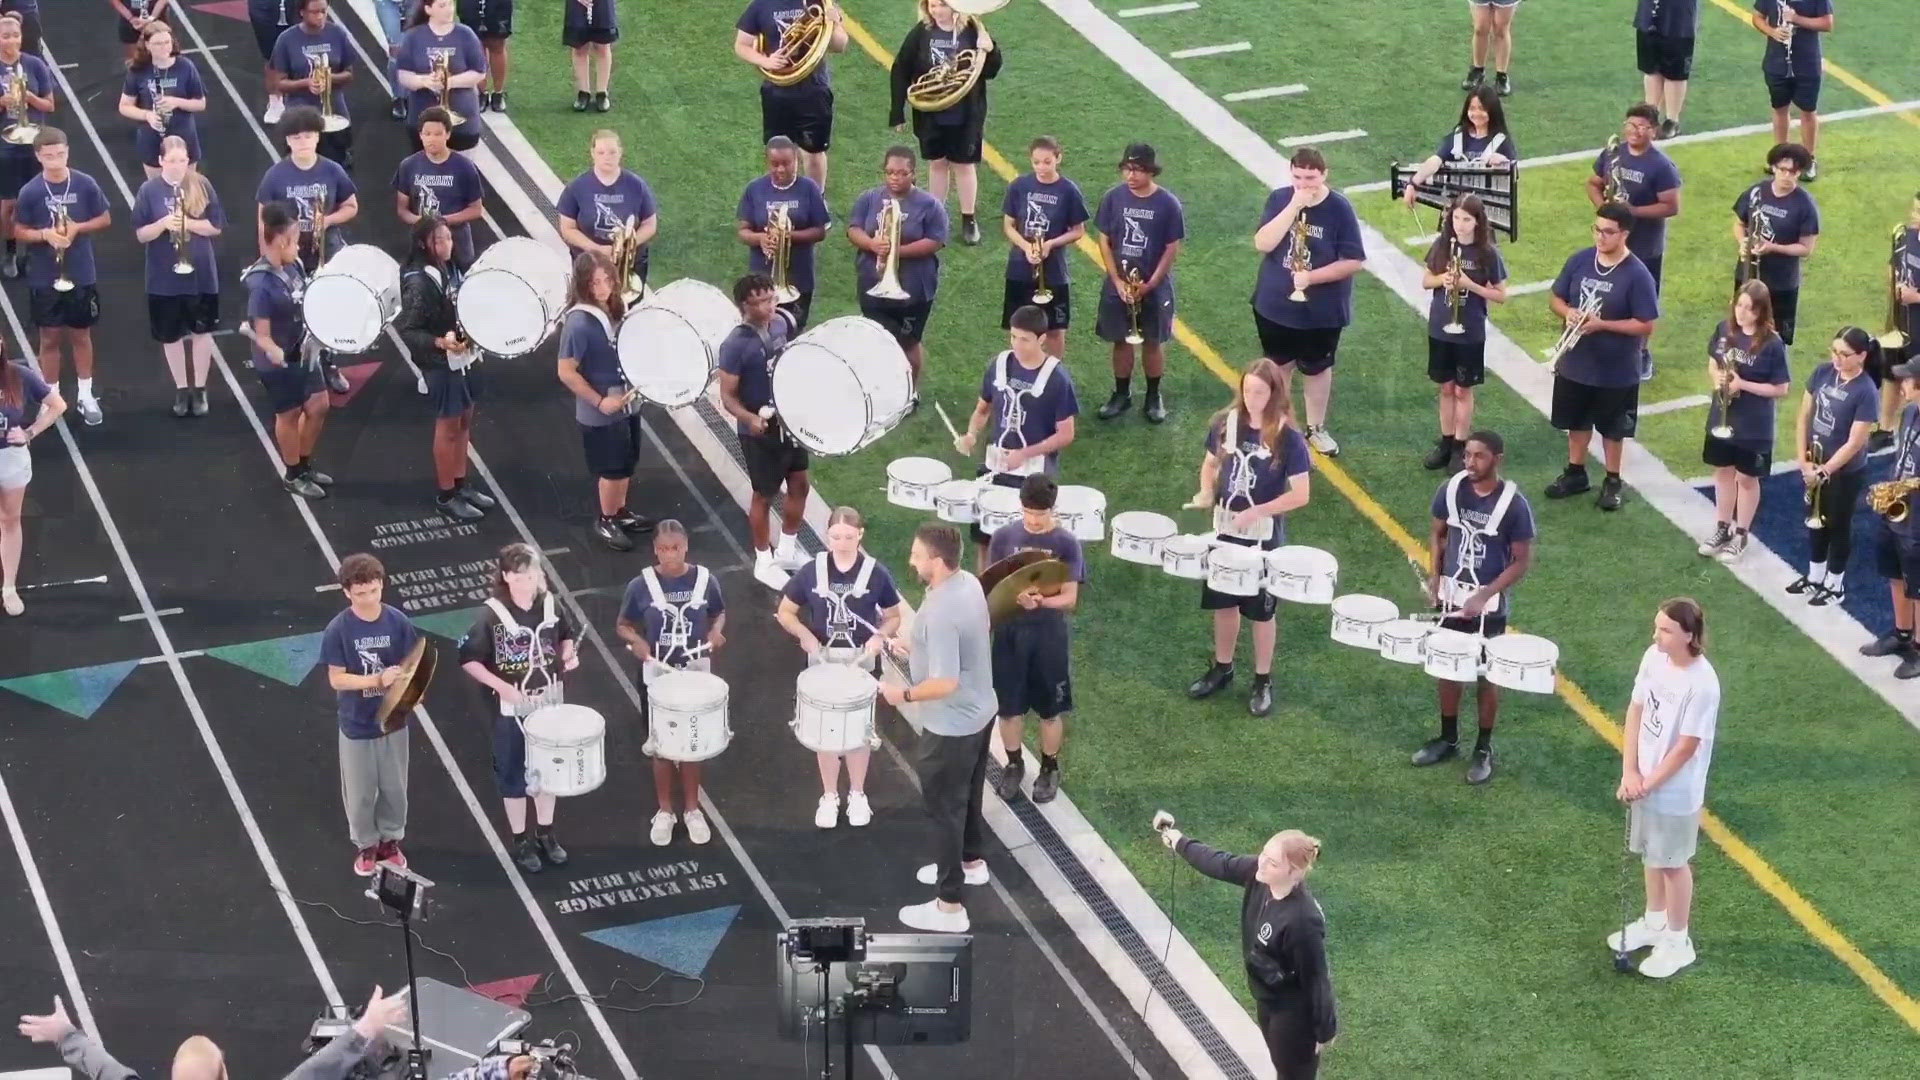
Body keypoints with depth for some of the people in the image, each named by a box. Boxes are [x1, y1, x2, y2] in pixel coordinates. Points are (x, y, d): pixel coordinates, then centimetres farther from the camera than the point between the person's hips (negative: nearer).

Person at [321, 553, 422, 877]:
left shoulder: (398, 622, -11)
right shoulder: (338, 630, -16)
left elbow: (410, 667, -3)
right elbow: (337, 679, -15)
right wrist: (378, 680, -27)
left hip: (393, 720, 2)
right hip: (357, 725, -2)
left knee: (394, 788, 17)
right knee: (359, 793, 13)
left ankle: (391, 841, 38)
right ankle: (366, 846, 34)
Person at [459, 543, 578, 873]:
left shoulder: (549, 605, -7)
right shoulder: (492, 614, -19)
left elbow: (567, 635, 11)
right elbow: (468, 659, -15)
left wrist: (569, 655, -10)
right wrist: (501, 685, -25)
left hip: (548, 704, 4)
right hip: (510, 708, -4)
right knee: (514, 773, 10)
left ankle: (545, 833, 35)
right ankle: (521, 840, 25)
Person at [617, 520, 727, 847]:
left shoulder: (705, 580, -8)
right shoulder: (641, 585, -11)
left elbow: (719, 613, 8)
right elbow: (624, 625, -1)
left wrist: (716, 631, -13)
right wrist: (636, 642, -21)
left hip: (696, 674, 1)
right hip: (657, 676, -1)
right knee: (662, 745, 11)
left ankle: (692, 809, 30)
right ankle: (664, 811, 28)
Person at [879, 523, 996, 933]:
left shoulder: (940, 613, -34)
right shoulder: (969, 583, -5)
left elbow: (945, 683, -32)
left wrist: (905, 694, -17)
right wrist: (915, 646, 11)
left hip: (951, 726, -9)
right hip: (978, 713, 9)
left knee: (944, 808, 5)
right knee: (967, 794, 29)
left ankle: (949, 907, 15)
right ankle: (971, 861, 51)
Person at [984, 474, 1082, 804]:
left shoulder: (1066, 544, -11)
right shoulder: (1004, 537, -5)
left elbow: (1070, 599, -12)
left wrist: (1040, 602, -30)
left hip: (1049, 635, -2)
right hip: (1009, 632, 2)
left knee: (1050, 710, 10)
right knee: (1009, 706, 12)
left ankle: (1049, 769, 30)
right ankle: (1014, 764, 34)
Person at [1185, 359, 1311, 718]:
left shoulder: (1287, 437, -18)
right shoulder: (1225, 423, -5)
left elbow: (1301, 494, -16)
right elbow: (1211, 463, 11)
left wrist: (1255, 512, -24)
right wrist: (1206, 493, -9)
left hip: (1264, 536, -4)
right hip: (1225, 529, 4)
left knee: (1261, 610, 9)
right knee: (1223, 602, 18)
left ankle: (1263, 682, 25)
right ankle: (1222, 669, 37)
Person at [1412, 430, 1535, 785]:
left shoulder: (1514, 505, -19)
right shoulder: (1451, 490, -8)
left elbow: (1522, 562, -12)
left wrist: (1484, 596, -20)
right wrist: (1434, 576, -5)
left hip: (1489, 605, -4)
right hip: (1450, 596, 4)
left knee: (1486, 676, 10)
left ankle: (1484, 749, 26)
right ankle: (1448, 739, 34)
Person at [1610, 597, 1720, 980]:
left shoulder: (1701, 684, -28)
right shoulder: (1653, 657, -8)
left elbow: (1687, 746, -22)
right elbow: (1636, 711, 0)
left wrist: (1649, 783, -15)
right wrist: (1630, 772, -6)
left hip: (1676, 790, -6)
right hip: (1645, 778, 6)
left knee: (1673, 862, 10)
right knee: (1651, 854, 23)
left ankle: (1678, 942, 27)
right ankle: (1654, 922, 44)